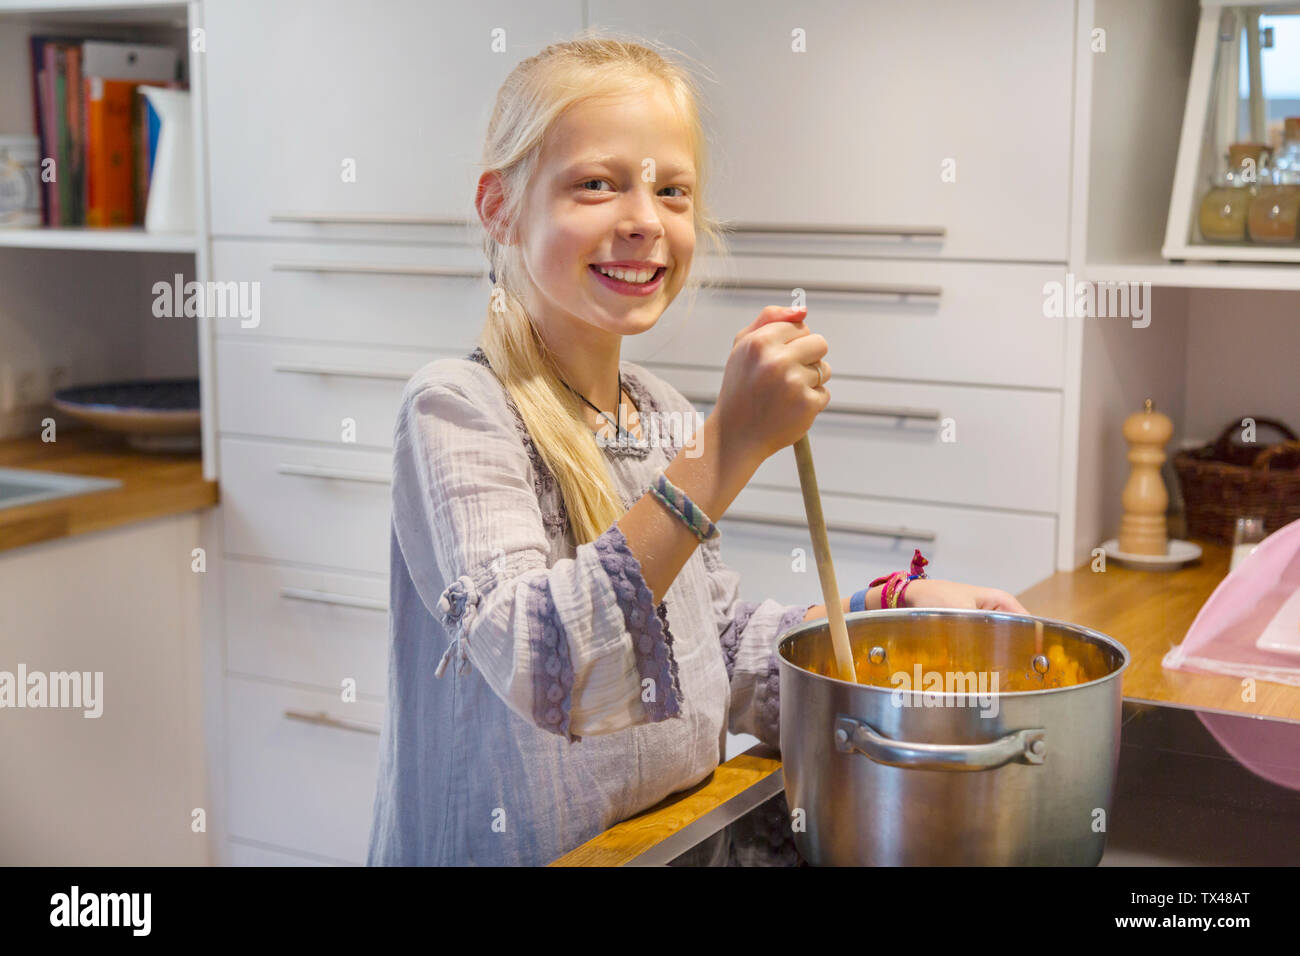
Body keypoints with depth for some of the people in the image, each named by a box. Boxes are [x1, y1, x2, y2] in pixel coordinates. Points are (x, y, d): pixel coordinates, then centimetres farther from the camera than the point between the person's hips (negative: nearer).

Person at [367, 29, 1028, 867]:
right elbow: (541, 671, -24)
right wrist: (726, 449, -27)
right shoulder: (457, 409, -12)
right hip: (508, 850, -4)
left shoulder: (667, 417, 7)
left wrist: (895, 606, 4)